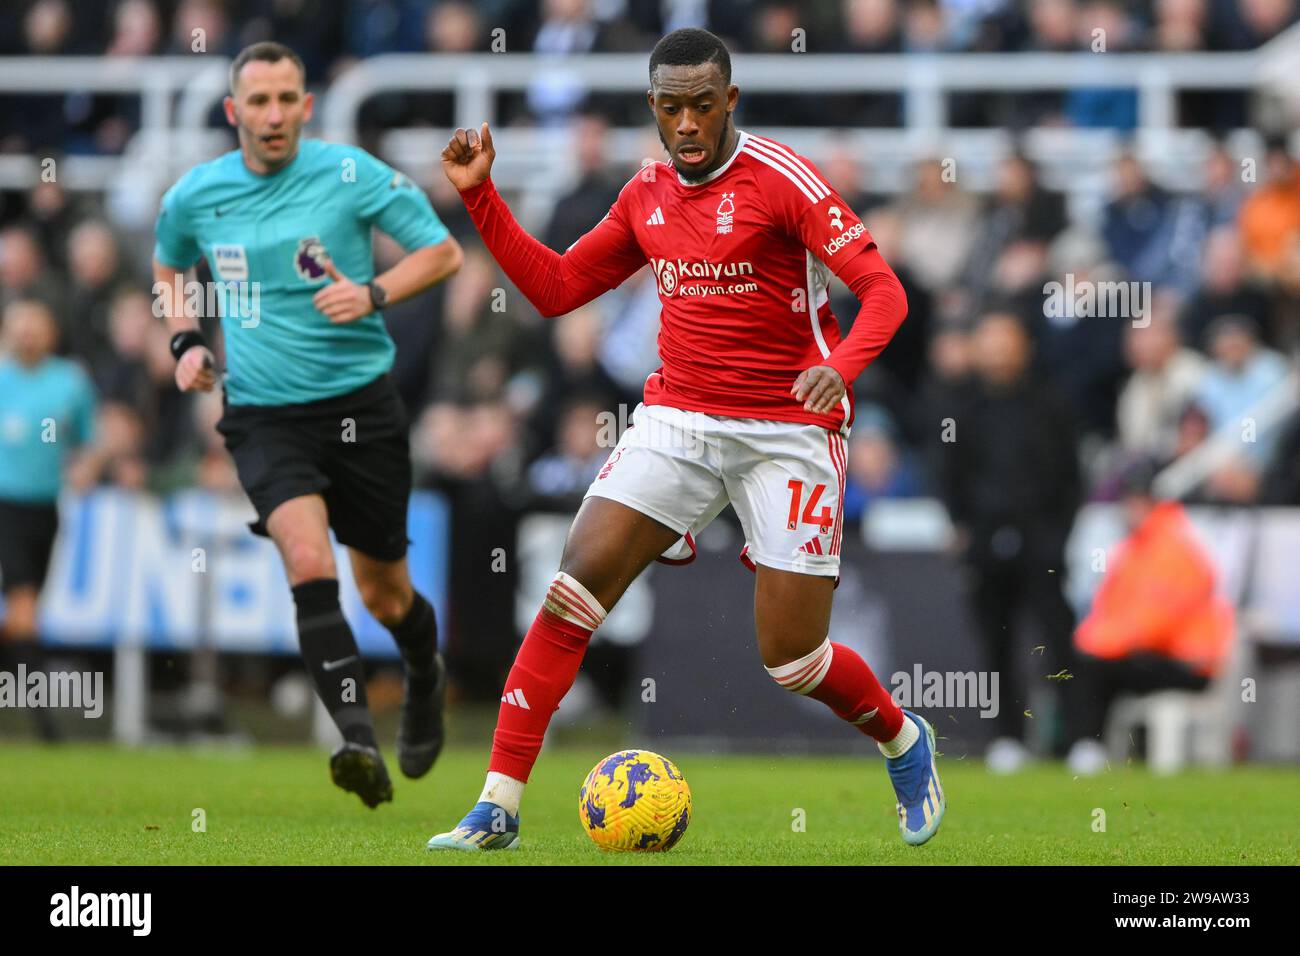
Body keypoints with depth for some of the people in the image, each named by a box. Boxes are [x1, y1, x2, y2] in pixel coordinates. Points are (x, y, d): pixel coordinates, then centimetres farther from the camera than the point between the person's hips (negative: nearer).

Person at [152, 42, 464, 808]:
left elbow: (443, 253, -1)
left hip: (360, 404, -1)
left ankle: (426, 680, 46)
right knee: (309, 561, -25)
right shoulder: (194, 196, 3)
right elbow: (168, 267, 25)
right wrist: (185, 340, 8)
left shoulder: (351, 174, -6)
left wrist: (373, 294, -17)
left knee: (385, 593, 10)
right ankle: (359, 740, -33)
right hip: (262, 415, 1)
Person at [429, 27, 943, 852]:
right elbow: (554, 287, 15)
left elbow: (884, 291, -17)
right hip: (679, 418, 5)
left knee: (792, 659, -4)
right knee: (573, 591, -12)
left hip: (788, 433, -5)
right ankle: (498, 808, -10)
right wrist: (480, 195, 6)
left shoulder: (782, 180, -12)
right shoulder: (646, 195, 7)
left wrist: (842, 364, -36)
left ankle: (904, 742, 30)